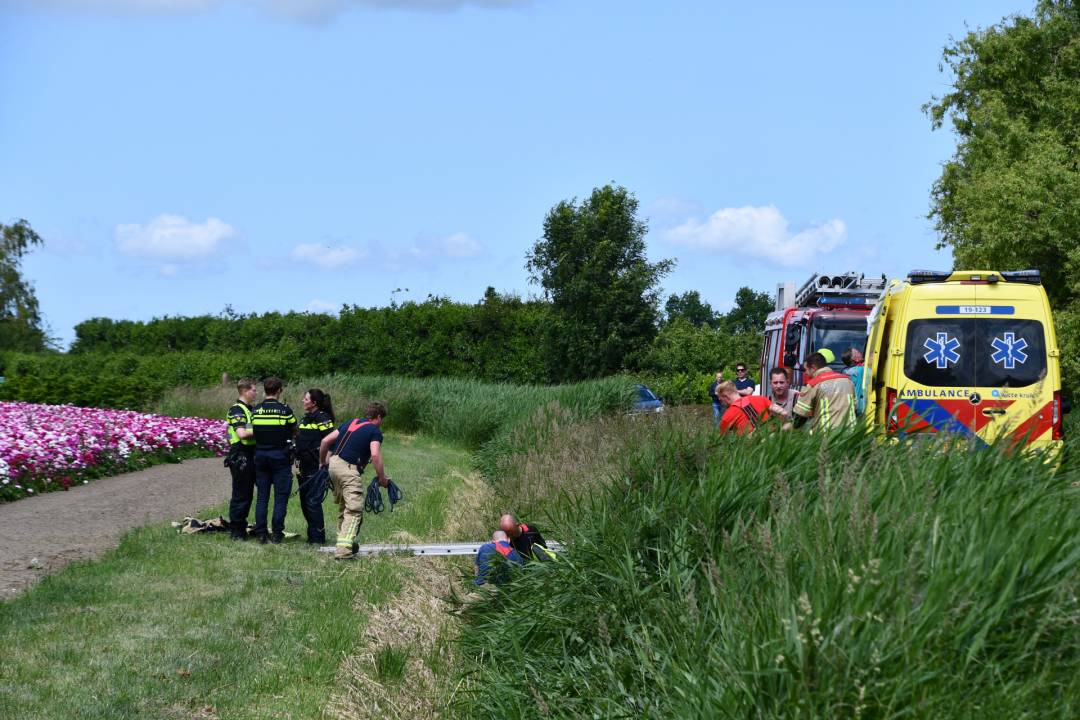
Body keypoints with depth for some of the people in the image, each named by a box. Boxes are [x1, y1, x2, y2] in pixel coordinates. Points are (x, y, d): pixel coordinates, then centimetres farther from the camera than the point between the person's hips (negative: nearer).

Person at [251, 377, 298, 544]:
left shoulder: (255, 411, 1)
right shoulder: (285, 410, -8)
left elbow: (253, 432, 4)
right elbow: (295, 432, 3)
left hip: (260, 456, 3)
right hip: (280, 456, -3)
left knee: (261, 497, 8)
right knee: (281, 497, 3)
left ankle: (260, 534, 7)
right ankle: (276, 534, 0)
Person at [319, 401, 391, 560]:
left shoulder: (350, 423, 21)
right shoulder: (375, 431, 1)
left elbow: (325, 441, 18)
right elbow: (375, 455, -15)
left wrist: (322, 462, 29)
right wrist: (382, 478, -7)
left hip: (334, 463, 8)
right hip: (349, 469, -8)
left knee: (342, 505, 23)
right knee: (354, 509, -10)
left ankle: (341, 538, 31)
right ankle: (344, 549, -22)